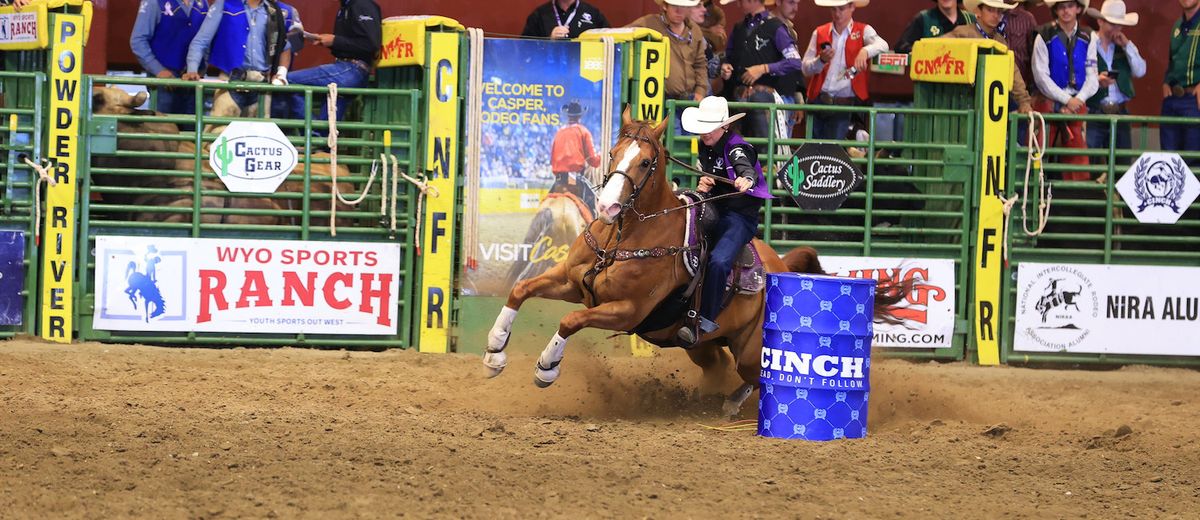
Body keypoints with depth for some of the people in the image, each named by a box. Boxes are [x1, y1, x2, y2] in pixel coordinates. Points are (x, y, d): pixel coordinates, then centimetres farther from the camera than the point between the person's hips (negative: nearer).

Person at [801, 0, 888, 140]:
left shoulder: (863, 31, 6)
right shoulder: (820, 33, 13)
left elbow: (882, 45, -15)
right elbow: (806, 69, 8)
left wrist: (865, 51, -35)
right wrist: (821, 60, -13)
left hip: (846, 103, -3)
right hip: (818, 101, 3)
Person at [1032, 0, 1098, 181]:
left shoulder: (1087, 38, 8)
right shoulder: (1044, 36, -2)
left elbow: (1092, 76, 6)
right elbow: (1041, 76, -7)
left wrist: (1078, 100, -10)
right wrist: (1066, 100, -12)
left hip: (1077, 104, 3)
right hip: (1048, 102, -3)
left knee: (1078, 157, -2)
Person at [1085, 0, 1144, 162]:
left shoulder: (1126, 47, 17)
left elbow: (1140, 71, 3)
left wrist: (1126, 46, -1)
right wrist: (1097, 81, -25)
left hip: (1120, 112, 5)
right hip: (1093, 112, -5)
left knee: (1122, 162, 2)